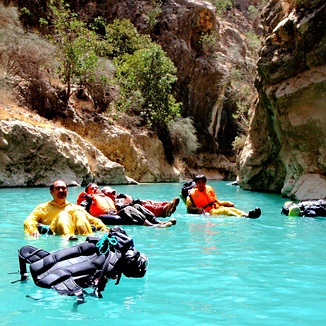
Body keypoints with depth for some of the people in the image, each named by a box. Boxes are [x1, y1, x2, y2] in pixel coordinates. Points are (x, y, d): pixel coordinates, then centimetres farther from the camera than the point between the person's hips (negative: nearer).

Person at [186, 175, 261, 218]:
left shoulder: (209, 189, 23)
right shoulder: (192, 193, 6)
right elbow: (189, 208, 0)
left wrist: (226, 203, 16)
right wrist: (198, 209, -18)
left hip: (217, 209, 6)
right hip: (208, 213, -6)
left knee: (232, 209, -24)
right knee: (225, 211, -33)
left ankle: (246, 215, -50)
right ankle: (242, 217, -57)